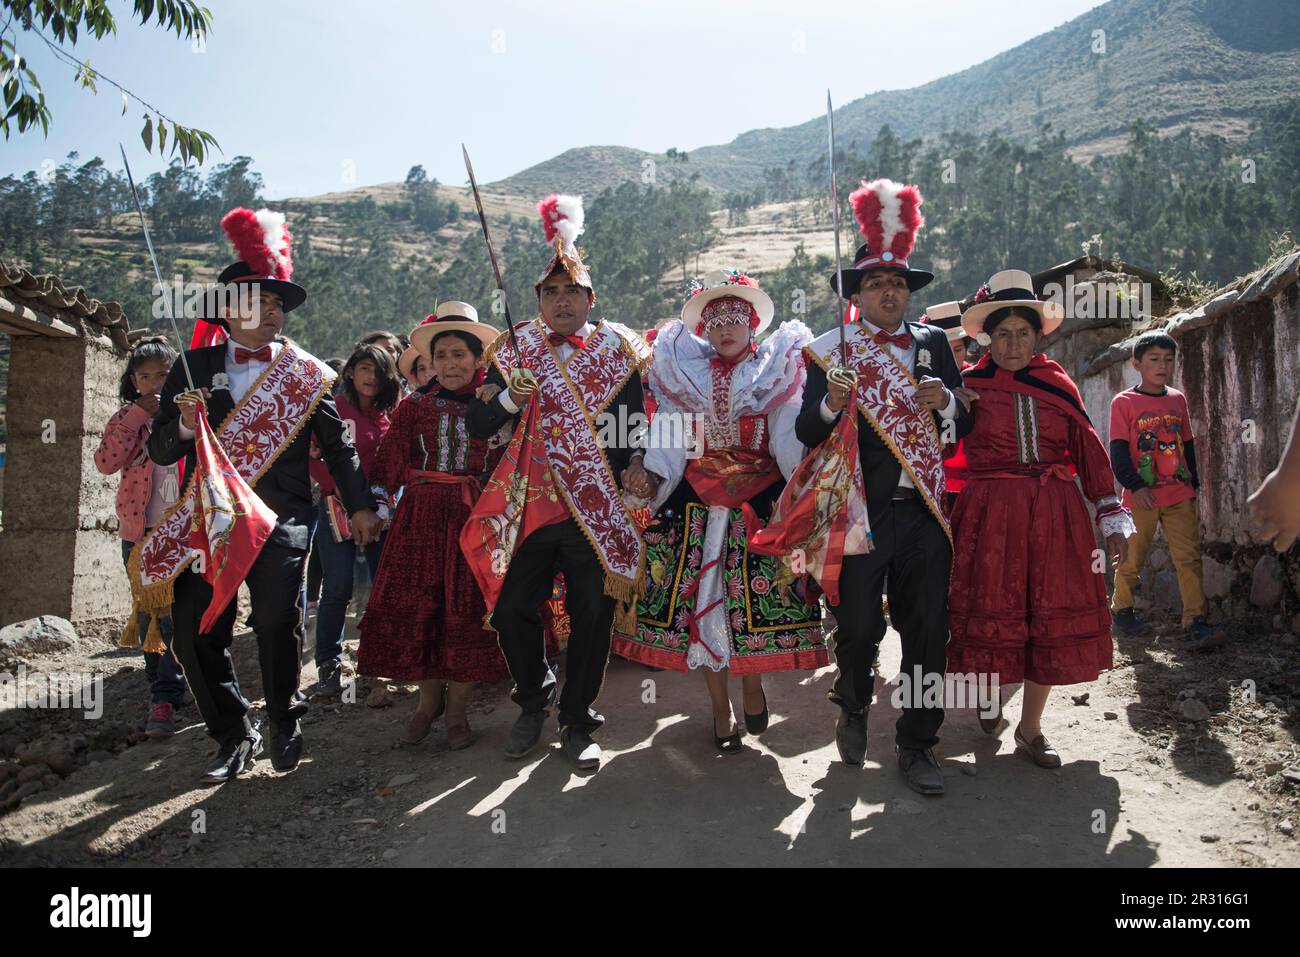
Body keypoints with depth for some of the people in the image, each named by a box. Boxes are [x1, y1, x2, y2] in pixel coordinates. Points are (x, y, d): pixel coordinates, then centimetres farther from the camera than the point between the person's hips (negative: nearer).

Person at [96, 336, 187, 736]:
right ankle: (165, 688, 19)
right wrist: (138, 415, -10)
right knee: (148, 614, 8)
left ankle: (165, 698, 8)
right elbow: (106, 463, -8)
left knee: (177, 612, -4)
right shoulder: (126, 418, 9)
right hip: (140, 531, 3)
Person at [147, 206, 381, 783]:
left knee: (277, 625, -12)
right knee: (196, 636, 2)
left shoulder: (306, 373, 7)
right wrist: (185, 427, -13)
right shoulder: (194, 367, 10)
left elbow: (337, 443, 10)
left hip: (280, 523, -2)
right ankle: (234, 736, 22)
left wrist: (359, 505, 6)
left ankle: (285, 724, 15)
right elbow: (159, 450, 8)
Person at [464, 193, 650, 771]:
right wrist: (511, 397, -14)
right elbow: (479, 426, 4)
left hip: (598, 508, -1)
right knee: (512, 611, 0)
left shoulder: (616, 349, 6)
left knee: (591, 619, 3)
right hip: (528, 505, 1)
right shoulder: (515, 349, 8)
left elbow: (635, 423, 10)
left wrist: (635, 465, -8)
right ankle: (534, 700, 28)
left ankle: (577, 724, 22)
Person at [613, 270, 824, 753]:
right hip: (696, 505, 1)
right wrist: (653, 476, -7)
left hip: (762, 504, -1)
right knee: (700, 602, 0)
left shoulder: (776, 369, 8)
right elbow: (668, 436, 7)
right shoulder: (683, 371, 11)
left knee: (759, 600, -5)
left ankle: (752, 683, 24)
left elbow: (790, 437, 1)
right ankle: (720, 708, 17)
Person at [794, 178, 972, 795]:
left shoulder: (934, 344, 11)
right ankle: (852, 708, 33)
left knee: (927, 631, 7)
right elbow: (806, 433, -4)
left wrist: (945, 401, -8)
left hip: (924, 512, 3)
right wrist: (832, 403, -24)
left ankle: (917, 745, 23)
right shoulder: (831, 350, 1)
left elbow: (964, 427, 13)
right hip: (861, 511, -3)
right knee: (858, 626, 1)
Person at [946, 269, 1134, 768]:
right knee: (992, 611, 2)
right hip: (990, 516, -3)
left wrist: (1112, 518, 5)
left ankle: (1030, 727, 18)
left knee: (1052, 617, 3)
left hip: (1055, 515, 3)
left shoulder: (1058, 384, 9)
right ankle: (990, 689, 34)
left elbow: (1088, 450, 8)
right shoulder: (970, 385, 2)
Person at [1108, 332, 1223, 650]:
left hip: (1179, 496, 4)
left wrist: (1193, 485, 15)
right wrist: (1135, 486, -20)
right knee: (1132, 560, 6)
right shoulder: (1124, 402, -3)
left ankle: (1195, 624, -6)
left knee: (1189, 558, -5)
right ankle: (1121, 611, 26)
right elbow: (1118, 449, -9)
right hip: (1141, 497, -4)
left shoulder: (1178, 400, 12)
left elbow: (1188, 445, 18)